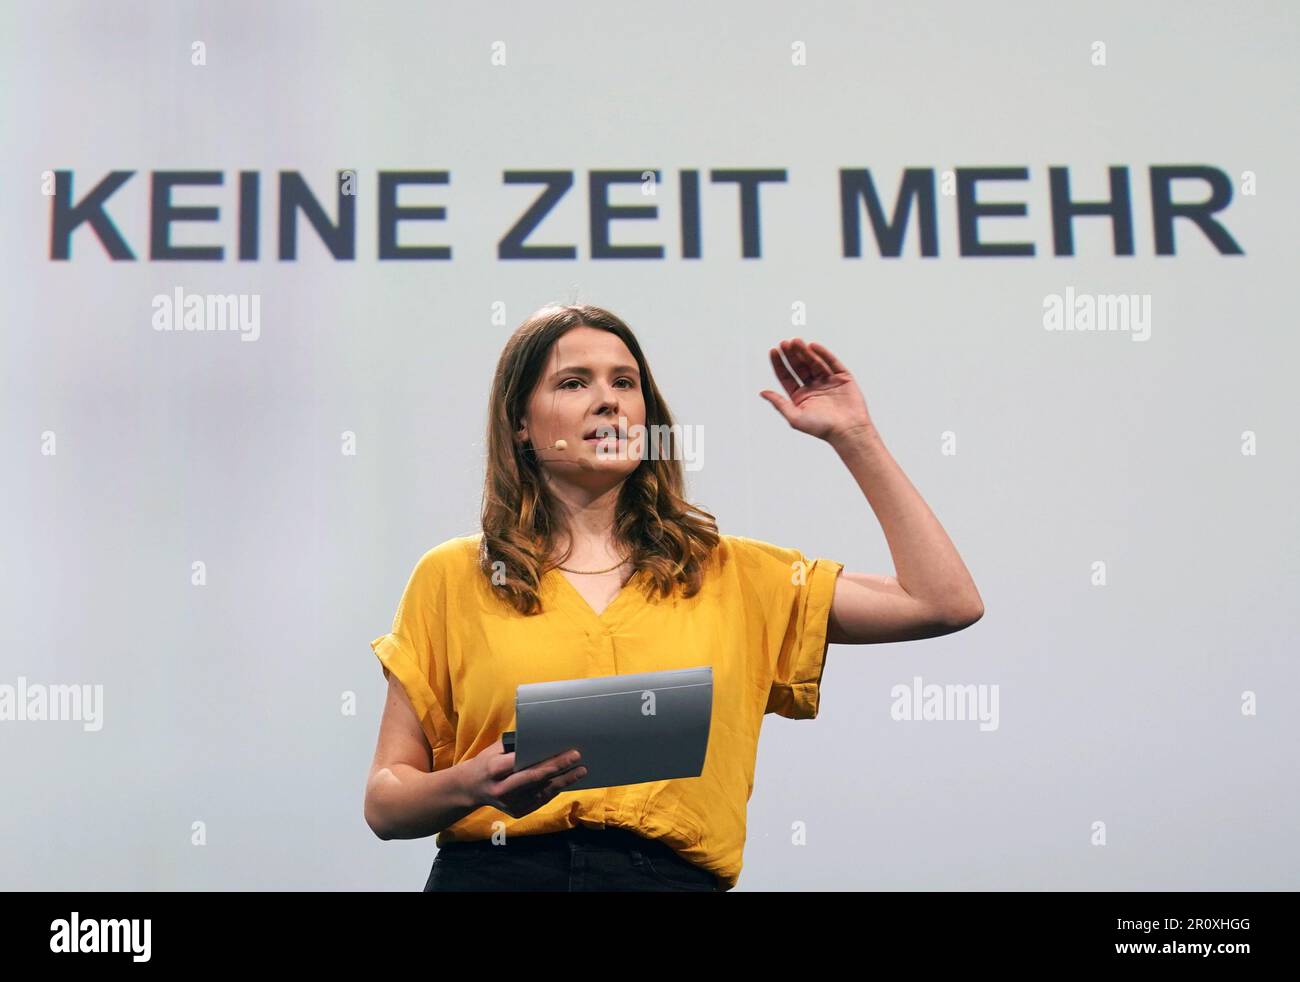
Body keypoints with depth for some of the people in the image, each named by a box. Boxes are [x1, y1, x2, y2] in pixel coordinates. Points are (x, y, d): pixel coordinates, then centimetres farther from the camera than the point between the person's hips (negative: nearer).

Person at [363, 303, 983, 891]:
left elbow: (945, 603, 7)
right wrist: (477, 784, -14)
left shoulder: (732, 574, 11)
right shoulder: (452, 576, 8)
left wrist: (852, 435, 10)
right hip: (494, 873, -1)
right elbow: (384, 802, 9)